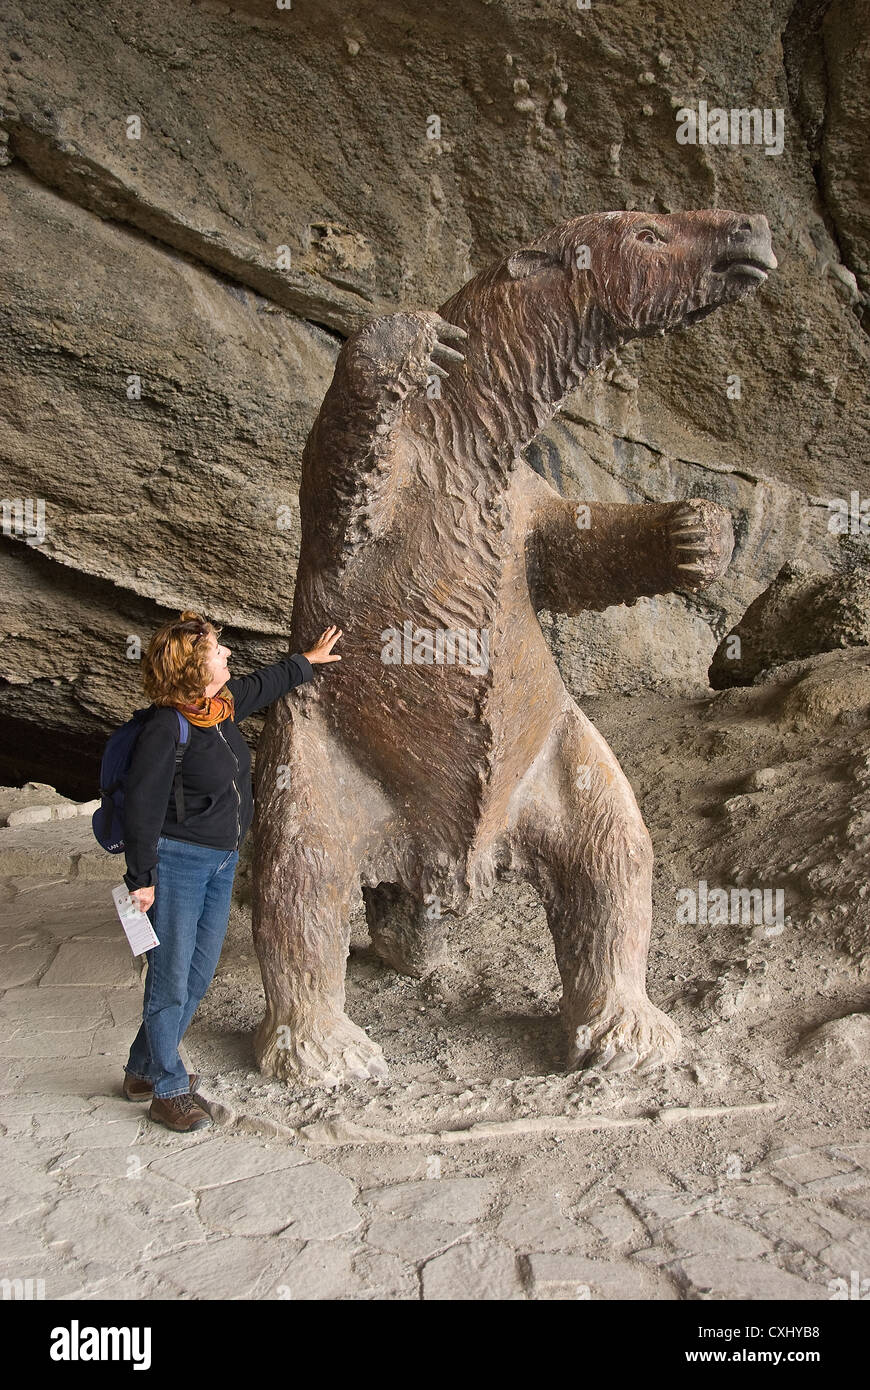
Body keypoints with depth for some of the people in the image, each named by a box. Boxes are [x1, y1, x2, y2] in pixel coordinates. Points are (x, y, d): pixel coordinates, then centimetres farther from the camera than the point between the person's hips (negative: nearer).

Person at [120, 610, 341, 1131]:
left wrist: (307, 660, 36)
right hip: (178, 860, -8)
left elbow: (264, 683, 24)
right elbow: (142, 809, -18)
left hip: (223, 861, 9)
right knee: (171, 980, 1)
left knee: (199, 975, 15)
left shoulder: (224, 702, 1)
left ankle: (145, 1070, 32)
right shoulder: (166, 730, -21)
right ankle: (168, 1090, 18)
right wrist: (142, 879, -15)